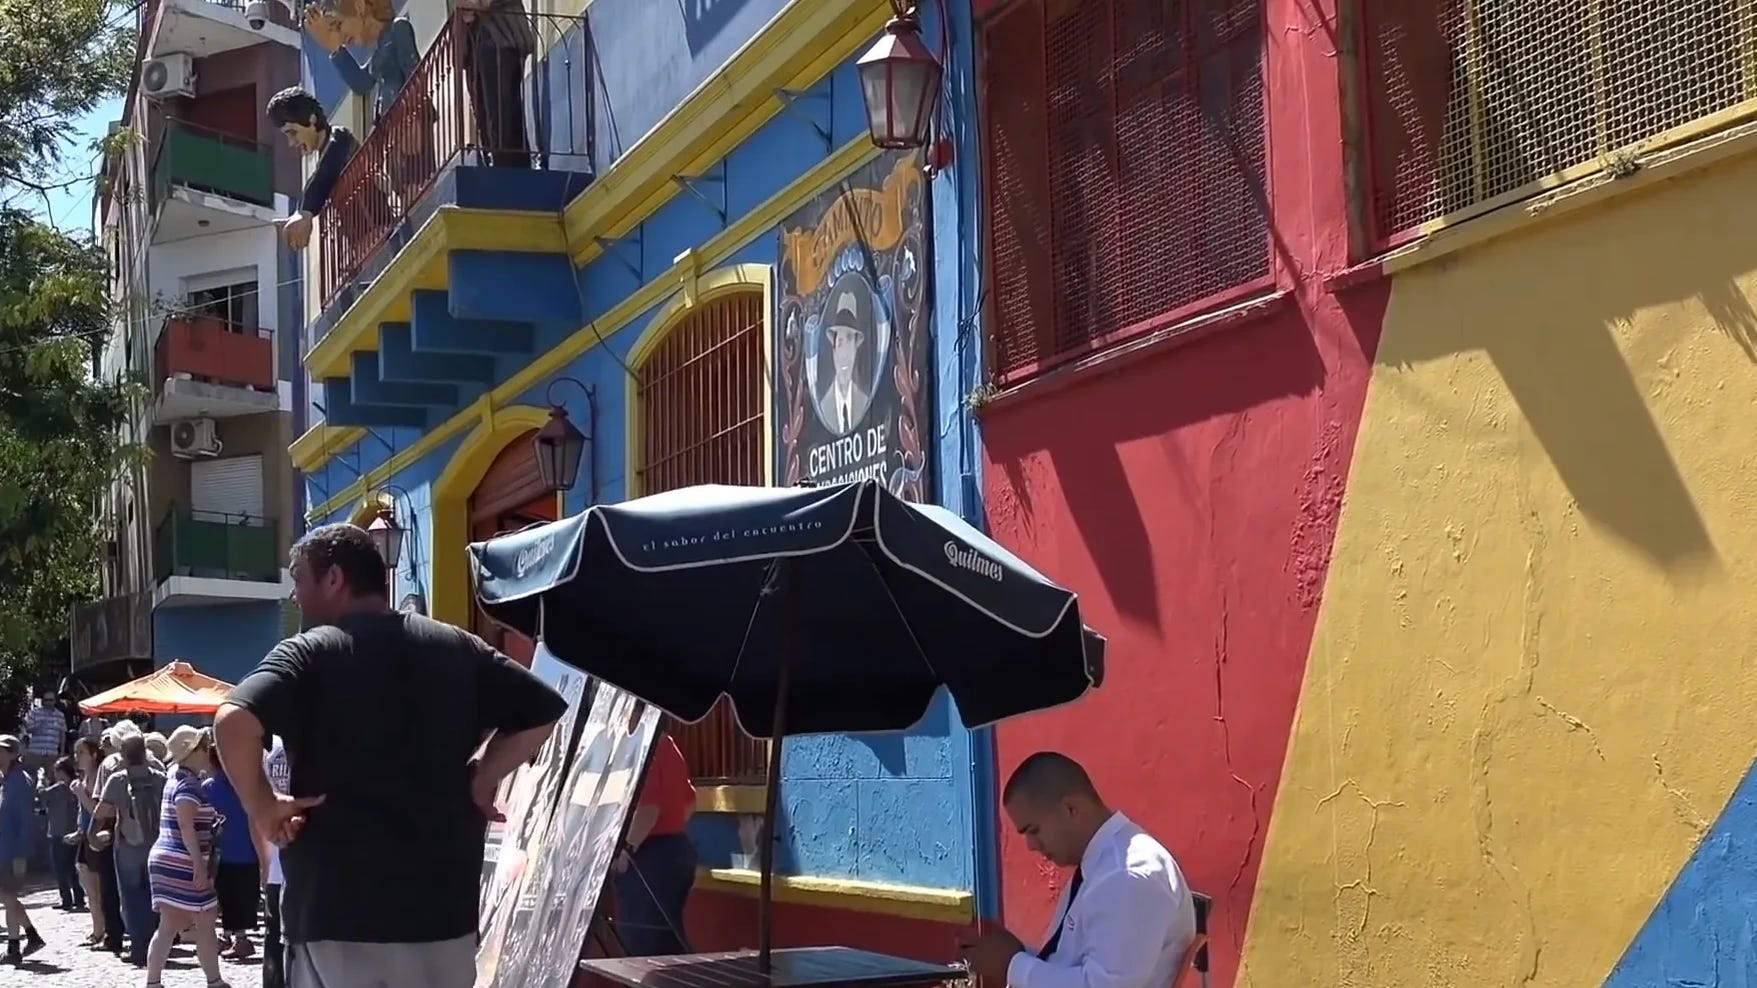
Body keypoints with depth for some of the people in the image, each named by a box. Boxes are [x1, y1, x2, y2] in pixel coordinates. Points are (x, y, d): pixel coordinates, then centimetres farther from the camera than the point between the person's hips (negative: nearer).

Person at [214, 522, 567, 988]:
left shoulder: (308, 654, -5)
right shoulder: (458, 648, 9)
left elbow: (233, 721, -22)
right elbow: (546, 711, 9)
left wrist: (262, 808, -10)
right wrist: (481, 779, 10)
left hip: (339, 916, -4)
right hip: (444, 907, 4)